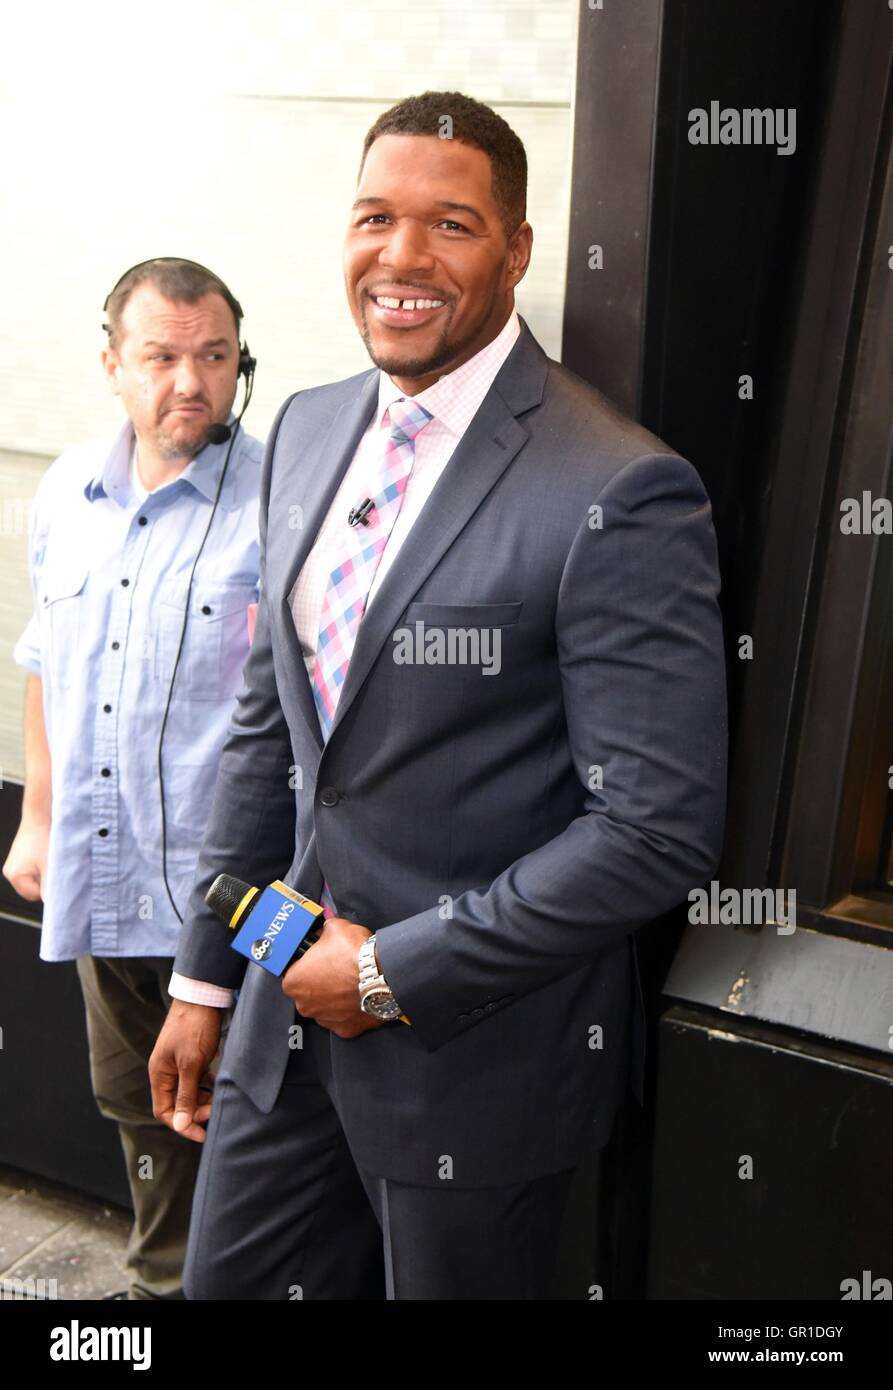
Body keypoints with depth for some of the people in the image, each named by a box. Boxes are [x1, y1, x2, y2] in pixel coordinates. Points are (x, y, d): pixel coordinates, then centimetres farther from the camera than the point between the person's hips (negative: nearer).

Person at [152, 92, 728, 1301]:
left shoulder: (622, 495, -21)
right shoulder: (309, 430, 2)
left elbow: (661, 829, -21)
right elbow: (267, 723, 7)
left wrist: (395, 973, -16)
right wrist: (205, 975, 10)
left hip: (479, 1049, -6)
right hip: (295, 999, 6)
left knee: (442, 1281, 19)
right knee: (226, 1284, 21)